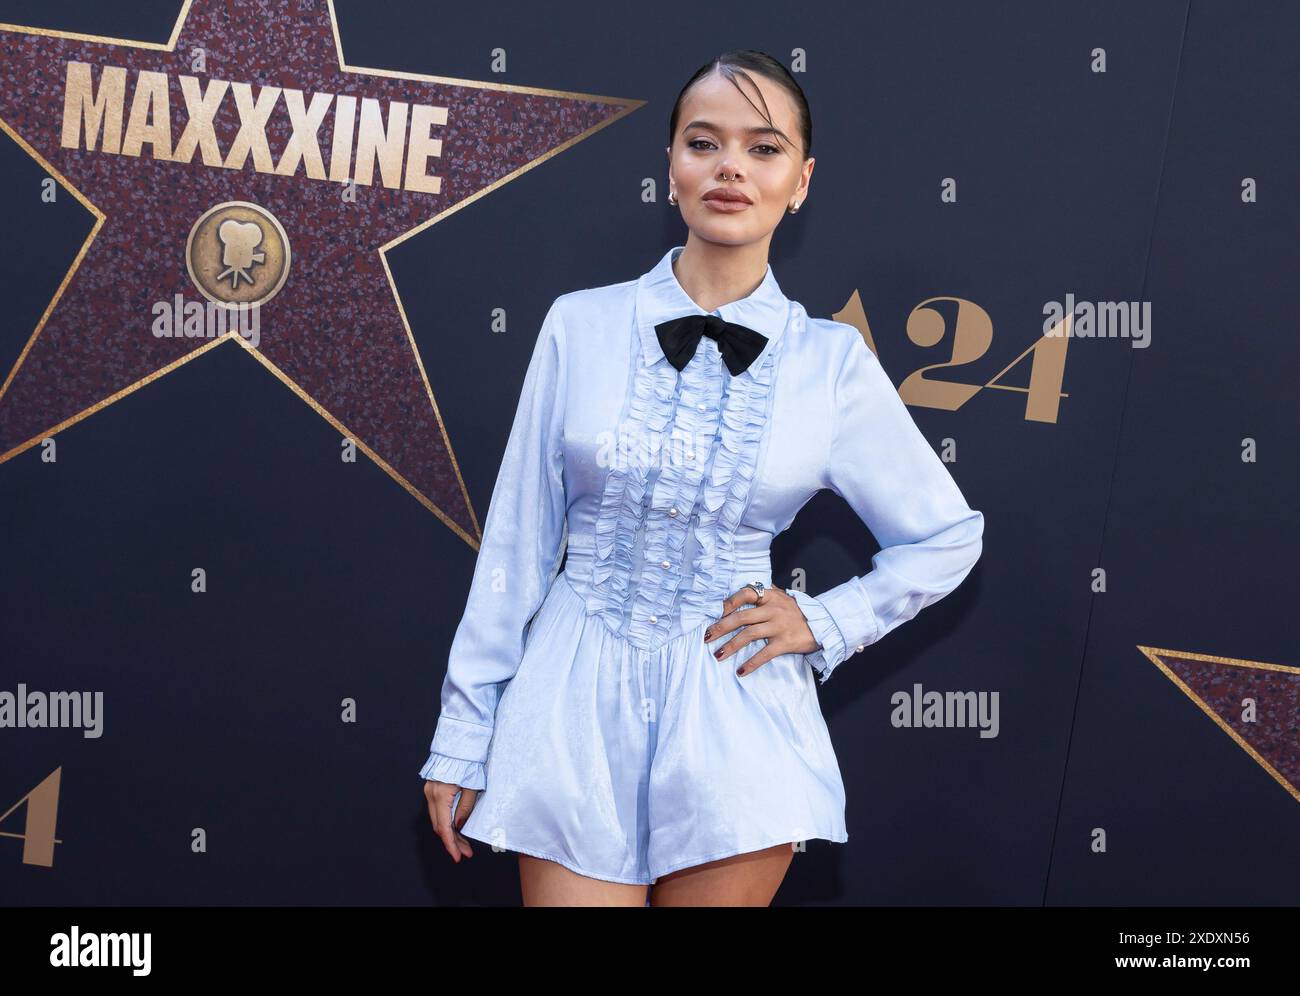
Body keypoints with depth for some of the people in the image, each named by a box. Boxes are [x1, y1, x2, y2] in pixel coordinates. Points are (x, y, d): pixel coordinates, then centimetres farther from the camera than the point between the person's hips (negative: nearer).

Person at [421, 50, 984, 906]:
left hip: (731, 715, 0)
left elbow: (947, 537, 12)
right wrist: (464, 737, 5)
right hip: (576, 701, 0)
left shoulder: (834, 362, -1)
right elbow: (518, 536, 3)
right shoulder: (580, 326, -1)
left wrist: (823, 624, 1)